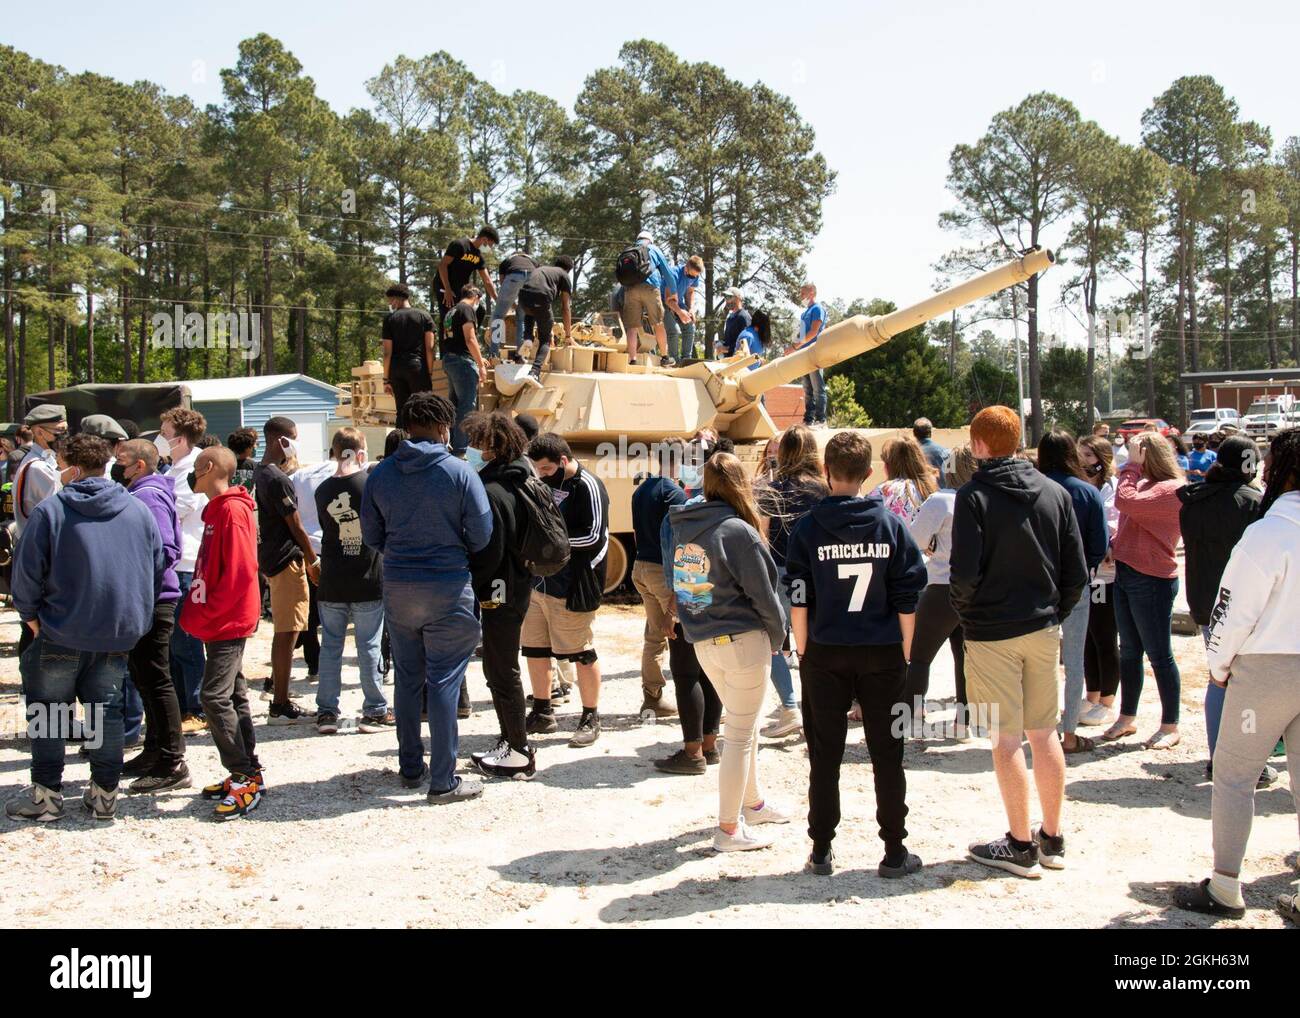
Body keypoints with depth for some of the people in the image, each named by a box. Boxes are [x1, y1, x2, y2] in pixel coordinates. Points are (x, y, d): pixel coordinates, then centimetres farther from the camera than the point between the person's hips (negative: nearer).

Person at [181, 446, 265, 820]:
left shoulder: (232, 510, -15)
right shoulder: (217, 509, 16)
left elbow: (240, 571, -22)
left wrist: (203, 614, -18)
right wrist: (197, 612, 13)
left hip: (228, 622, -10)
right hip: (221, 622, 10)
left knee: (216, 697, -12)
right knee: (232, 696, 12)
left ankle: (246, 778, -7)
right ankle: (246, 775, 18)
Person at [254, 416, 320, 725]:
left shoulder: (260, 474, 12)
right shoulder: (278, 479, -18)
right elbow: (296, 527, -13)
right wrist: (313, 562, -6)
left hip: (270, 558, 10)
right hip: (287, 560, -10)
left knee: (283, 633, 15)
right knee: (287, 633, -5)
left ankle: (279, 701, 23)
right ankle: (280, 706, -1)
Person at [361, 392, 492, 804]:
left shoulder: (381, 473, 0)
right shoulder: (459, 472, -11)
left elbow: (371, 534, 7)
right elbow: (481, 534, -9)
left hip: (397, 587, 4)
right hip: (448, 588, -4)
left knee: (407, 680, 17)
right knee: (443, 683, 1)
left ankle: (411, 767, 27)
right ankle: (443, 781, 4)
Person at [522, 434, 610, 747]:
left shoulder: (587, 486, -13)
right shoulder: (546, 484, 13)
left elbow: (593, 534, -20)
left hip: (571, 589, -8)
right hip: (538, 582, 9)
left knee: (582, 652, 2)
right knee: (534, 649, 14)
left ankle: (591, 719, 15)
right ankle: (542, 713, 28)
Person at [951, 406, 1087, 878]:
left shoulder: (974, 496, -12)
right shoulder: (1054, 493, 4)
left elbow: (965, 573, -18)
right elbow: (1076, 572, 3)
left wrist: (964, 611, 0)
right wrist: (1053, 613, 14)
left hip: (991, 633, -5)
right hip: (1042, 630, 5)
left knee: (1006, 739, 1)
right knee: (1044, 733, 13)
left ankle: (1020, 845, 7)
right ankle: (1052, 839, 22)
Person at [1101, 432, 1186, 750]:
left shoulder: (1172, 489, -17)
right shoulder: (1144, 485, 11)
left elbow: (1125, 502, -28)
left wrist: (1132, 464, -17)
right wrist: (1116, 544, 0)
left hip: (1152, 580, -9)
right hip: (1126, 575, 9)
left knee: (1159, 655, 1)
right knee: (1129, 652, 16)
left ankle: (1170, 726, 12)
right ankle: (1127, 718, 27)